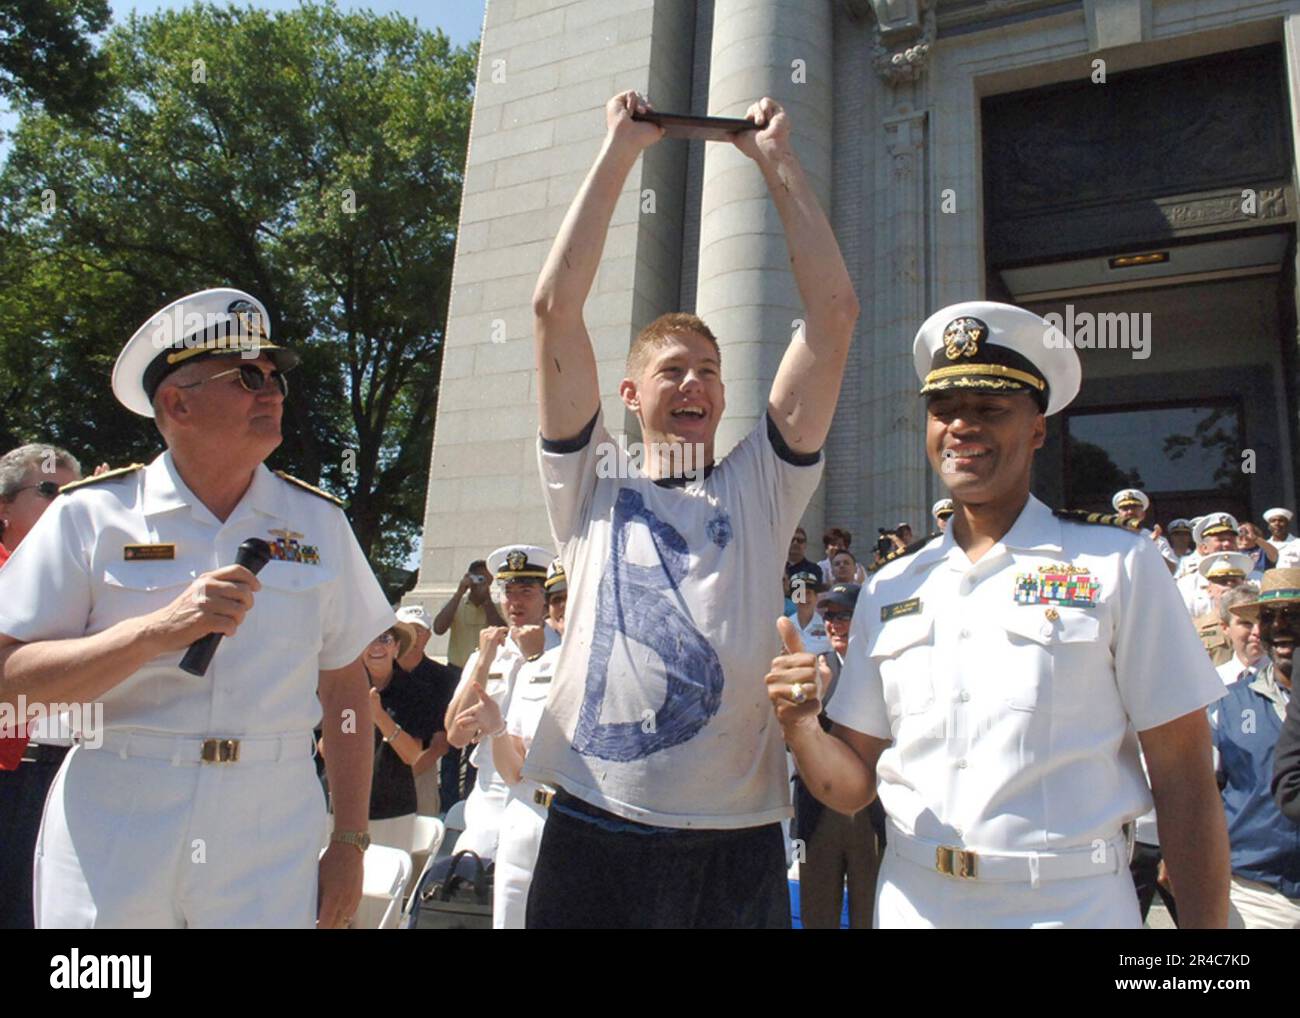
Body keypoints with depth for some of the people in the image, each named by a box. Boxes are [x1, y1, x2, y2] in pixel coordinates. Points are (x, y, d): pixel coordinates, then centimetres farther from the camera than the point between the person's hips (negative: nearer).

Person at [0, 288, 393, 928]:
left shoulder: (317, 522, 4)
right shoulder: (90, 516, -1)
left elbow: (345, 687, 5)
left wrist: (349, 843, 4)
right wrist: (159, 630, -20)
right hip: (111, 849, -1)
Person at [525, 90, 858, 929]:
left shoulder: (760, 487, 8)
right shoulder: (593, 486, 6)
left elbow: (835, 311, 3)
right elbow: (556, 308, -1)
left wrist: (779, 160, 6)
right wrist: (621, 150, 3)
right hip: (597, 830, 0)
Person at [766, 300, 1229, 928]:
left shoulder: (1117, 565, -6)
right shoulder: (889, 589, 4)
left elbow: (1182, 776, -6)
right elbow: (853, 788, 4)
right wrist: (800, 729, -15)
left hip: (1072, 903, -3)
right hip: (913, 904, 3)